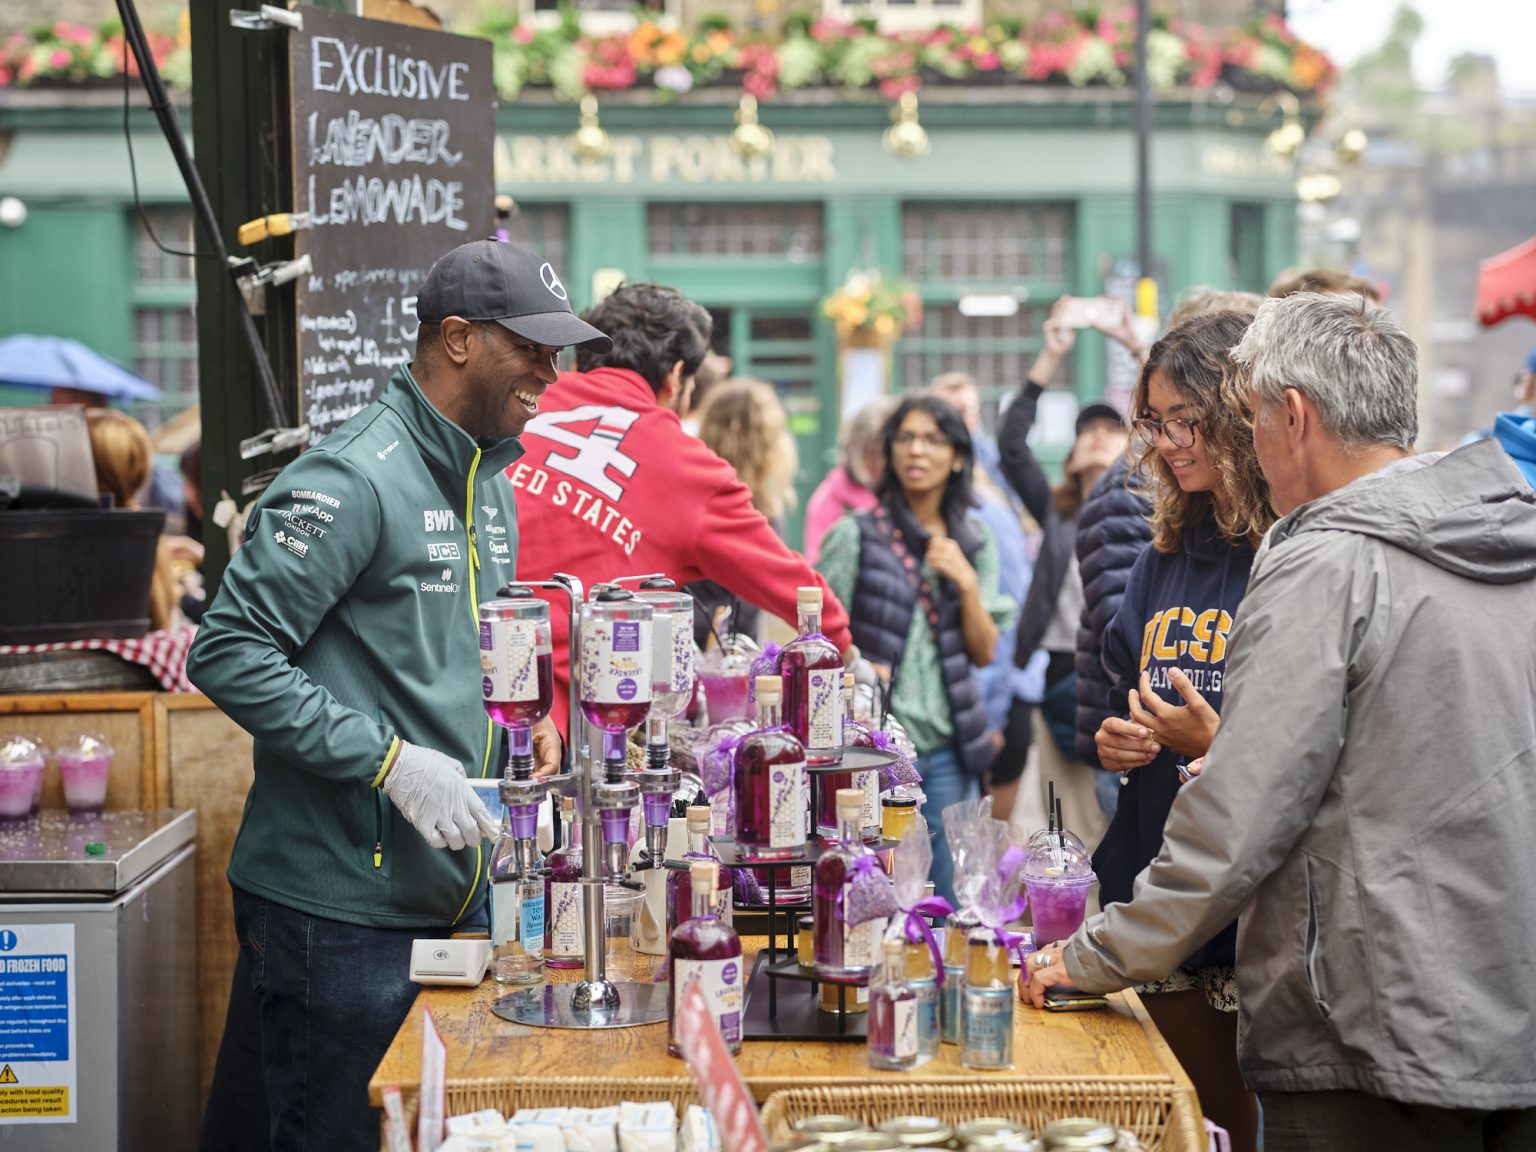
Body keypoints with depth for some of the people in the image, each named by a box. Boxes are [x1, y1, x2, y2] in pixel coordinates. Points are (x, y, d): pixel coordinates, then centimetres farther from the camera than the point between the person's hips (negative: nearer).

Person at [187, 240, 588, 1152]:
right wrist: (389, 759, -23)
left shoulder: (491, 485, 15)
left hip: (454, 894, 9)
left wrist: (520, 720, 9)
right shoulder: (352, 481, -15)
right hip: (340, 909, -9)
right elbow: (230, 655, -19)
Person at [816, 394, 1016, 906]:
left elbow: (984, 653, 8)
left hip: (947, 747, 4)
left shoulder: (975, 541, 10)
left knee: (944, 900, 9)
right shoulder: (856, 535, -3)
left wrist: (967, 582, -6)